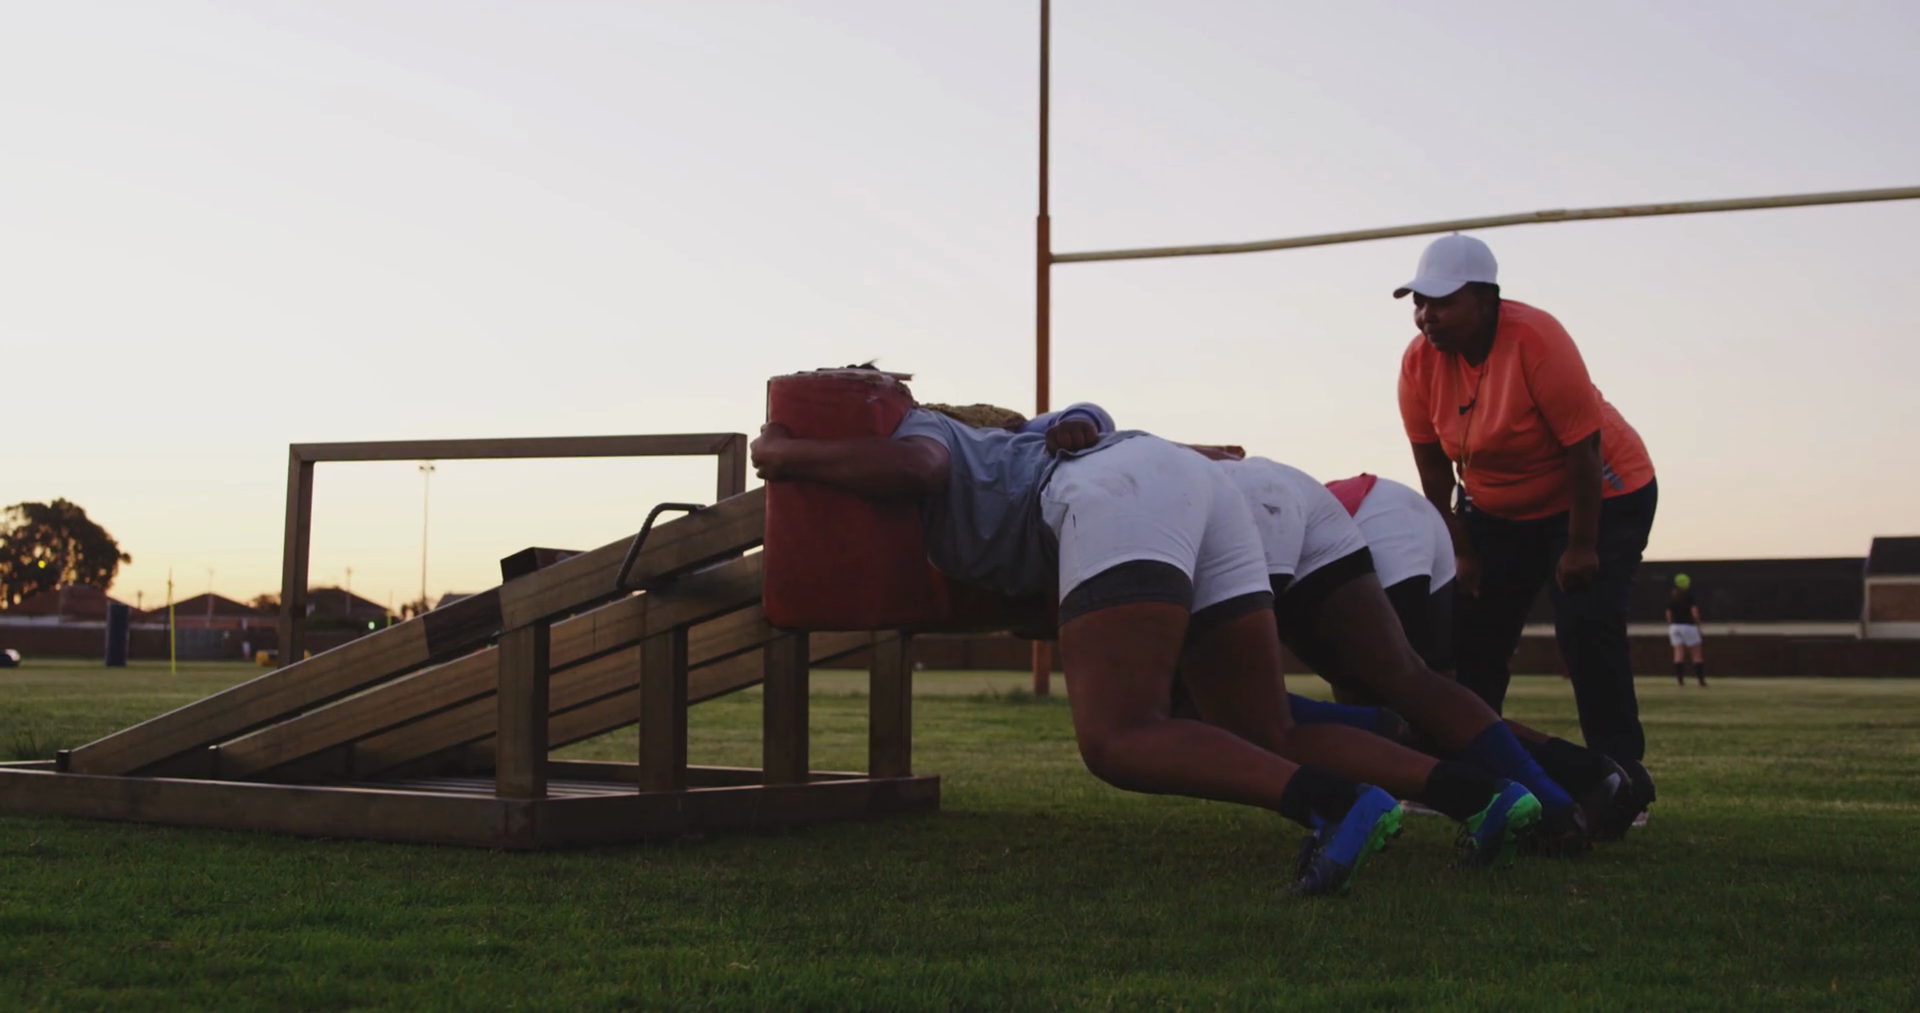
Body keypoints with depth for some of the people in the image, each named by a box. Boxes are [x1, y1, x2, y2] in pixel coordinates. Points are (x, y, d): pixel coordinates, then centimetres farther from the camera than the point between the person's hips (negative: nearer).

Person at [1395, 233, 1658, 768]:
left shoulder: (1535, 340, -29)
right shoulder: (1419, 362, -13)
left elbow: (1582, 449, -25)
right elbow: (1434, 468, -4)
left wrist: (1580, 546, -21)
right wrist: (1460, 551, -2)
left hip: (1598, 498, -6)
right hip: (1496, 512, 6)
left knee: (1586, 628, -19)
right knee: (1469, 633, 1)